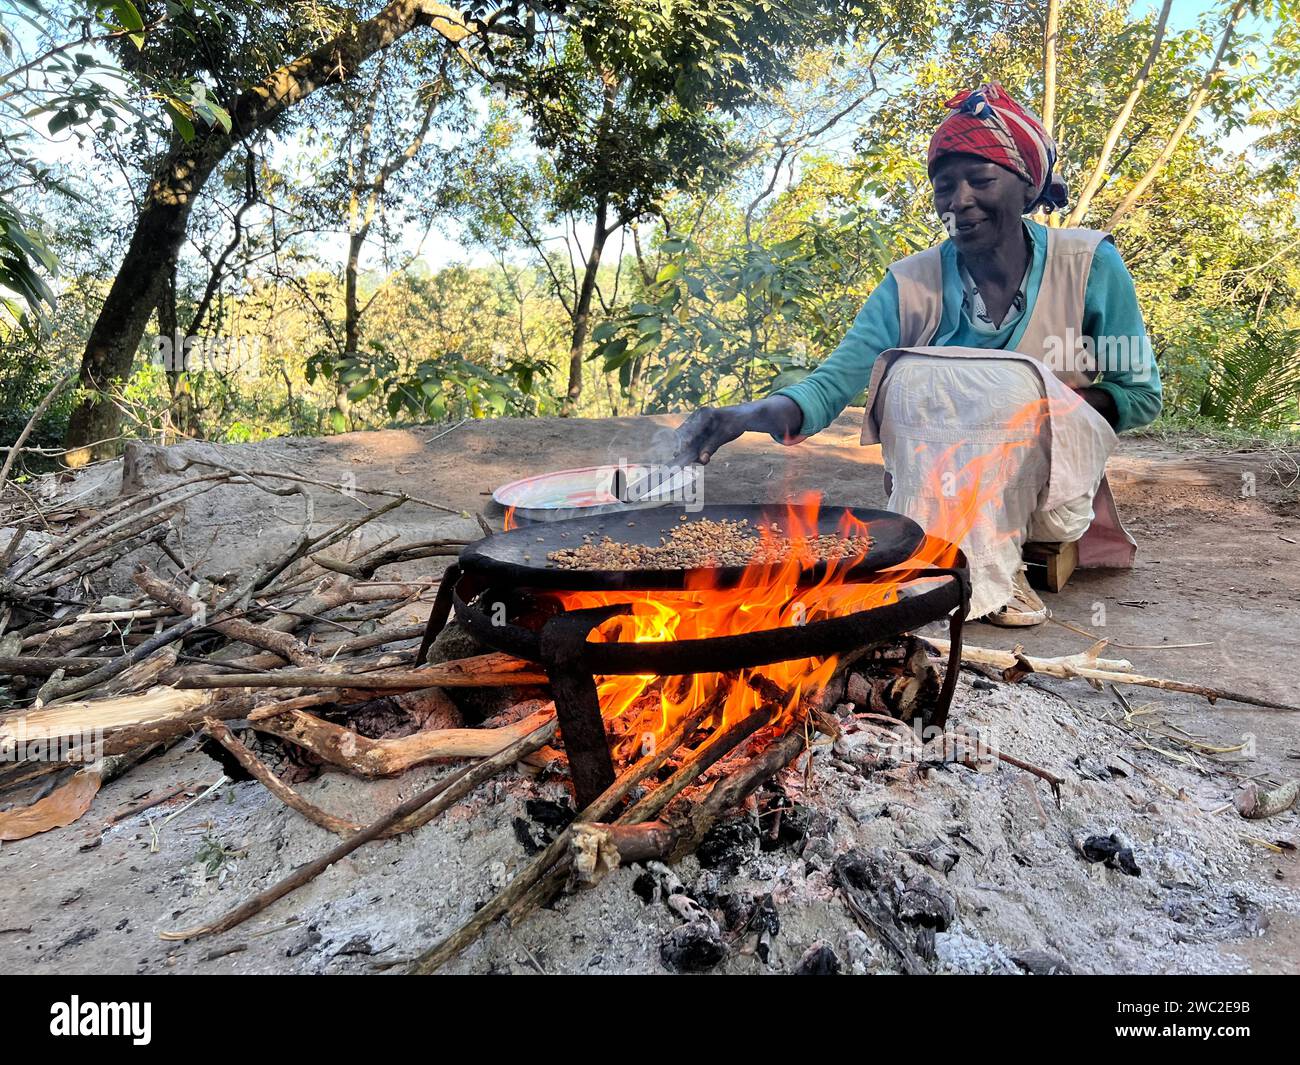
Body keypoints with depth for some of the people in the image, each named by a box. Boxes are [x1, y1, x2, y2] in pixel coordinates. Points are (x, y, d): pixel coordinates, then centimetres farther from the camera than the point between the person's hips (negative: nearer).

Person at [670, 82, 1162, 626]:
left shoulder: (1089, 266, -7)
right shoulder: (912, 285, -6)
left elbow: (1142, 394, -1)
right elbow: (834, 381, -19)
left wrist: (1041, 398, -20)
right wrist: (752, 413, -40)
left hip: (1051, 486, -1)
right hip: (938, 489, 1)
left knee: (1013, 384, -31)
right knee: (910, 376, -28)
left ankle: (992, 568, -21)